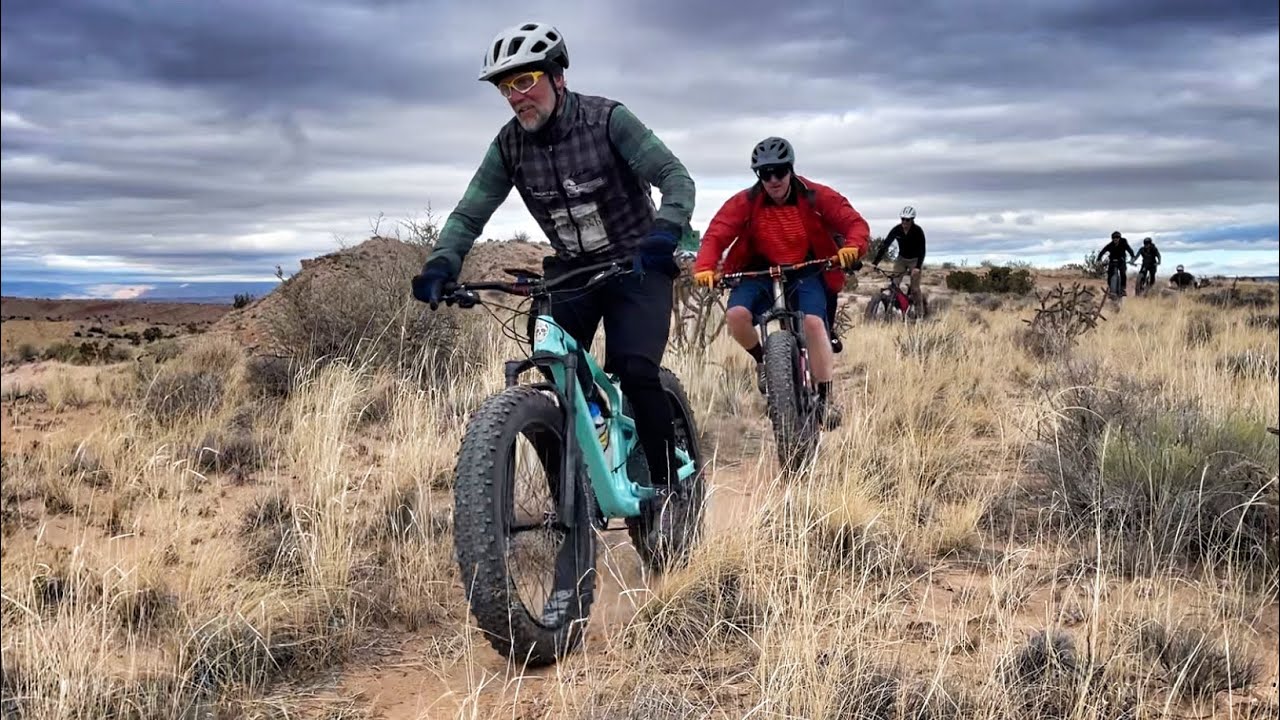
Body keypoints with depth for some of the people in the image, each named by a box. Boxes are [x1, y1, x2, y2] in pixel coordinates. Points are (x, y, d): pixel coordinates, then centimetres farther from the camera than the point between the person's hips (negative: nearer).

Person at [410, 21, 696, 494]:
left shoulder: (607, 119, -17)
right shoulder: (509, 145, -5)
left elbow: (675, 176, -22)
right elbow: (469, 213, -5)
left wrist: (664, 234, -42)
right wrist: (440, 265, -24)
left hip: (635, 264, -4)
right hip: (570, 270, 4)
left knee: (634, 371, -22)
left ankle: (669, 483, -5)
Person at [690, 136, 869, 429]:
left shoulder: (816, 197, -11)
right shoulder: (745, 202, -12)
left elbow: (854, 222, -12)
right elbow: (716, 235, -17)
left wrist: (852, 247, -34)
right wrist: (705, 268, -36)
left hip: (806, 272, -1)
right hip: (761, 271, 1)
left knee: (814, 322, -27)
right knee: (736, 315, -26)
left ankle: (825, 398, -12)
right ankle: (762, 360, 7)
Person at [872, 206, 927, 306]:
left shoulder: (918, 231, -23)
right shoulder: (896, 230, -15)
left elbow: (922, 250, -28)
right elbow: (885, 245, -17)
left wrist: (918, 267, -43)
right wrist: (875, 262, -26)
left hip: (915, 260, -3)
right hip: (901, 258, 3)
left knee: (914, 289, -8)